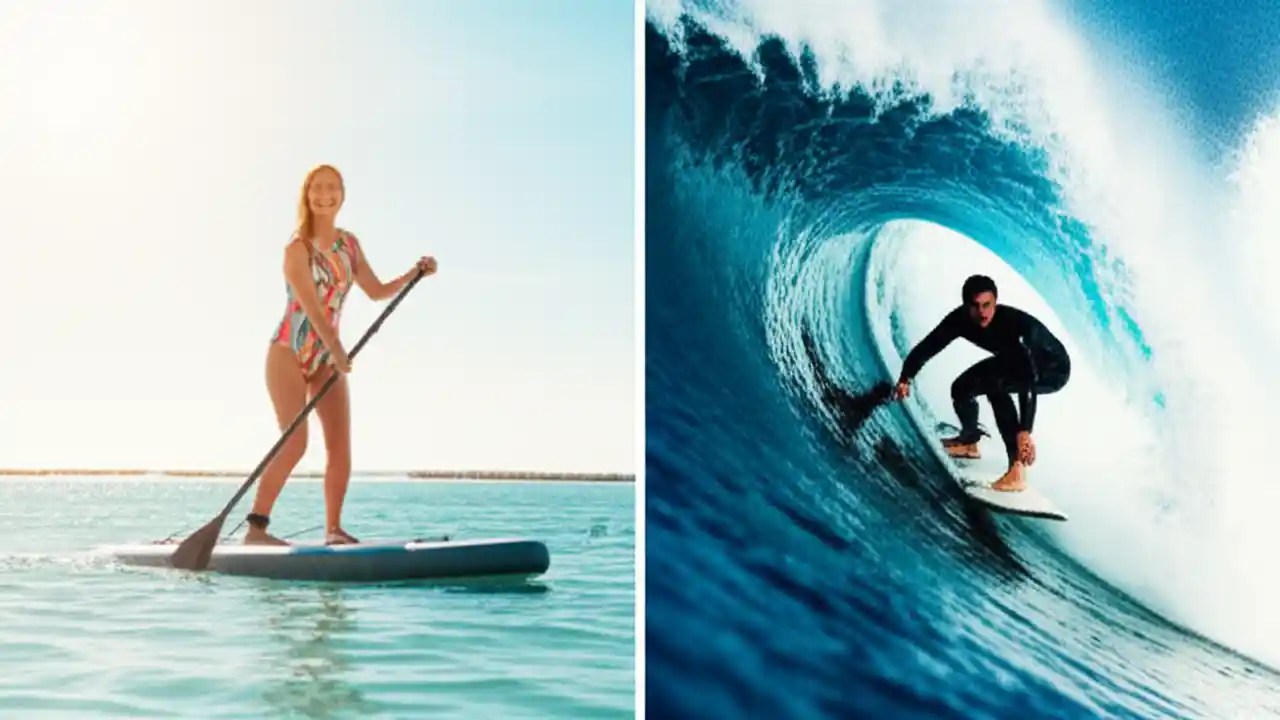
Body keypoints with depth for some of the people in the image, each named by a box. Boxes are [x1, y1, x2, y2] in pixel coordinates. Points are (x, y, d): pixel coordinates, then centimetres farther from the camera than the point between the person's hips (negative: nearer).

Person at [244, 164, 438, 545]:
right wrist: (336, 347, -35)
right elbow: (309, 303, -22)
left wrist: (415, 273, 0)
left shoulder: (349, 243, 9)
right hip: (289, 350, -6)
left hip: (328, 355, 6)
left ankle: (333, 529, 6)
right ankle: (255, 527, -10)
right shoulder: (298, 247, -10)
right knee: (295, 442, -16)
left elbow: (377, 291, 15)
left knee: (341, 444, -2)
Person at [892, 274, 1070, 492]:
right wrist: (906, 377, -32)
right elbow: (928, 346, -15)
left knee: (995, 384, -32)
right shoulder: (961, 319, -24)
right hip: (1014, 360, 7)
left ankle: (1018, 469, -36)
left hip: (1052, 371, -7)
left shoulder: (1018, 324, -40)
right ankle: (969, 440, 38)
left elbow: (1029, 381, -46)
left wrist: (1024, 431, -55)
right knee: (962, 387, 7)